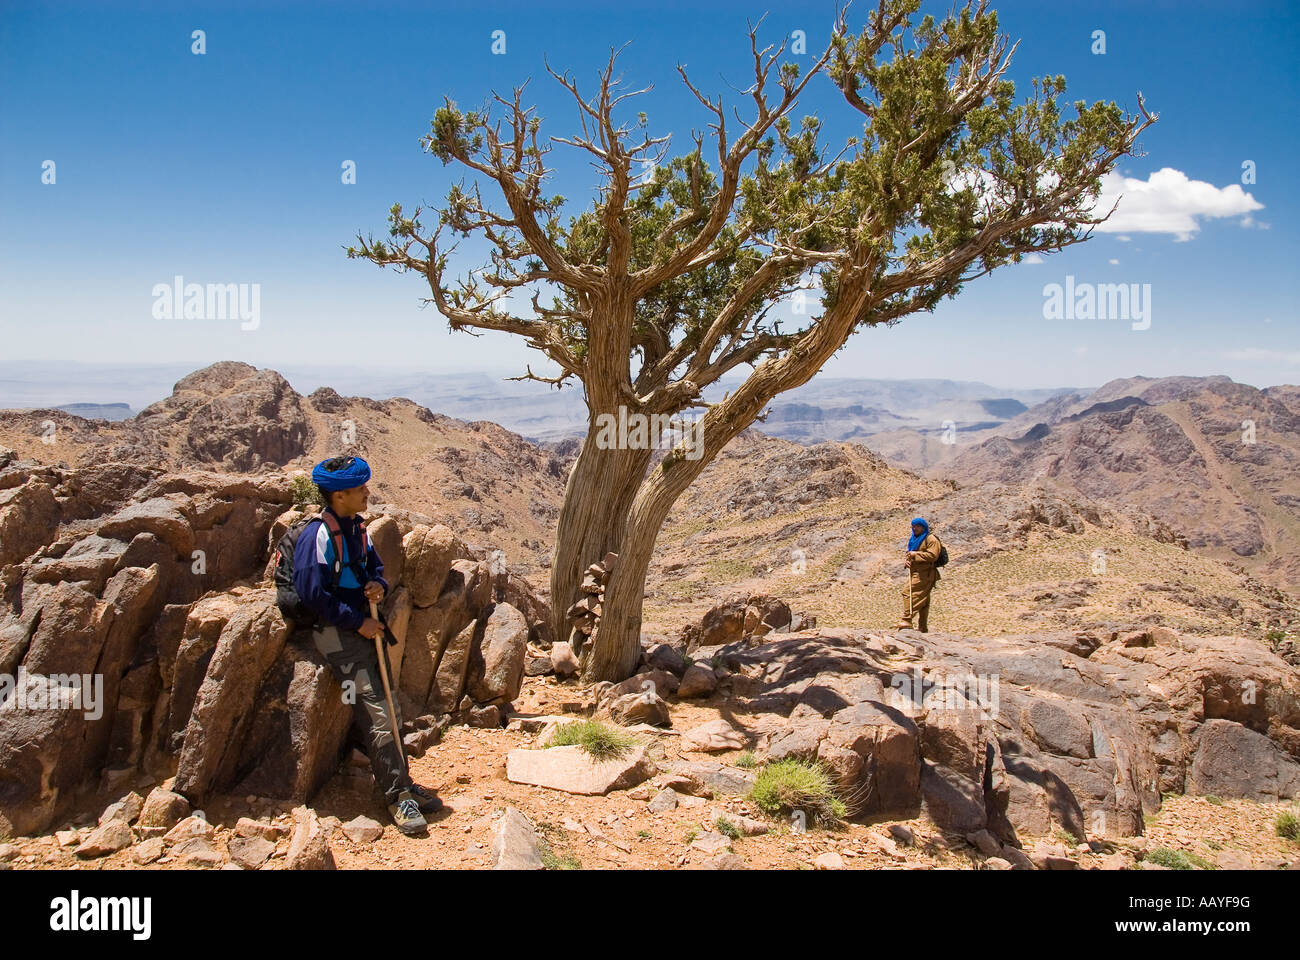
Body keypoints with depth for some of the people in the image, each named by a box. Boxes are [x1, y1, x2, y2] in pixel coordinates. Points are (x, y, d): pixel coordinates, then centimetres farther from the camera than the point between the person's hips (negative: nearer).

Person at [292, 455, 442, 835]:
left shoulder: (357, 528, 10)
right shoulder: (318, 535, -16)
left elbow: (375, 565, 24)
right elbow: (313, 593, -20)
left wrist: (378, 584, 0)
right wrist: (358, 622, -18)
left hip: (365, 625, 9)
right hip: (337, 633, -8)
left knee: (386, 710, 11)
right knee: (376, 714, -11)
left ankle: (401, 781, 20)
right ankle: (398, 795, -5)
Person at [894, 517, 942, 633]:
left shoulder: (931, 539, -6)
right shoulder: (913, 540, 22)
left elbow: (932, 555, -18)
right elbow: (909, 554, 29)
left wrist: (916, 554, -18)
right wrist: (906, 561, 6)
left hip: (924, 574, -9)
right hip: (914, 572, 9)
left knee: (908, 592, -20)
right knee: (923, 601, 11)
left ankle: (906, 620, -24)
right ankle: (923, 627, 15)